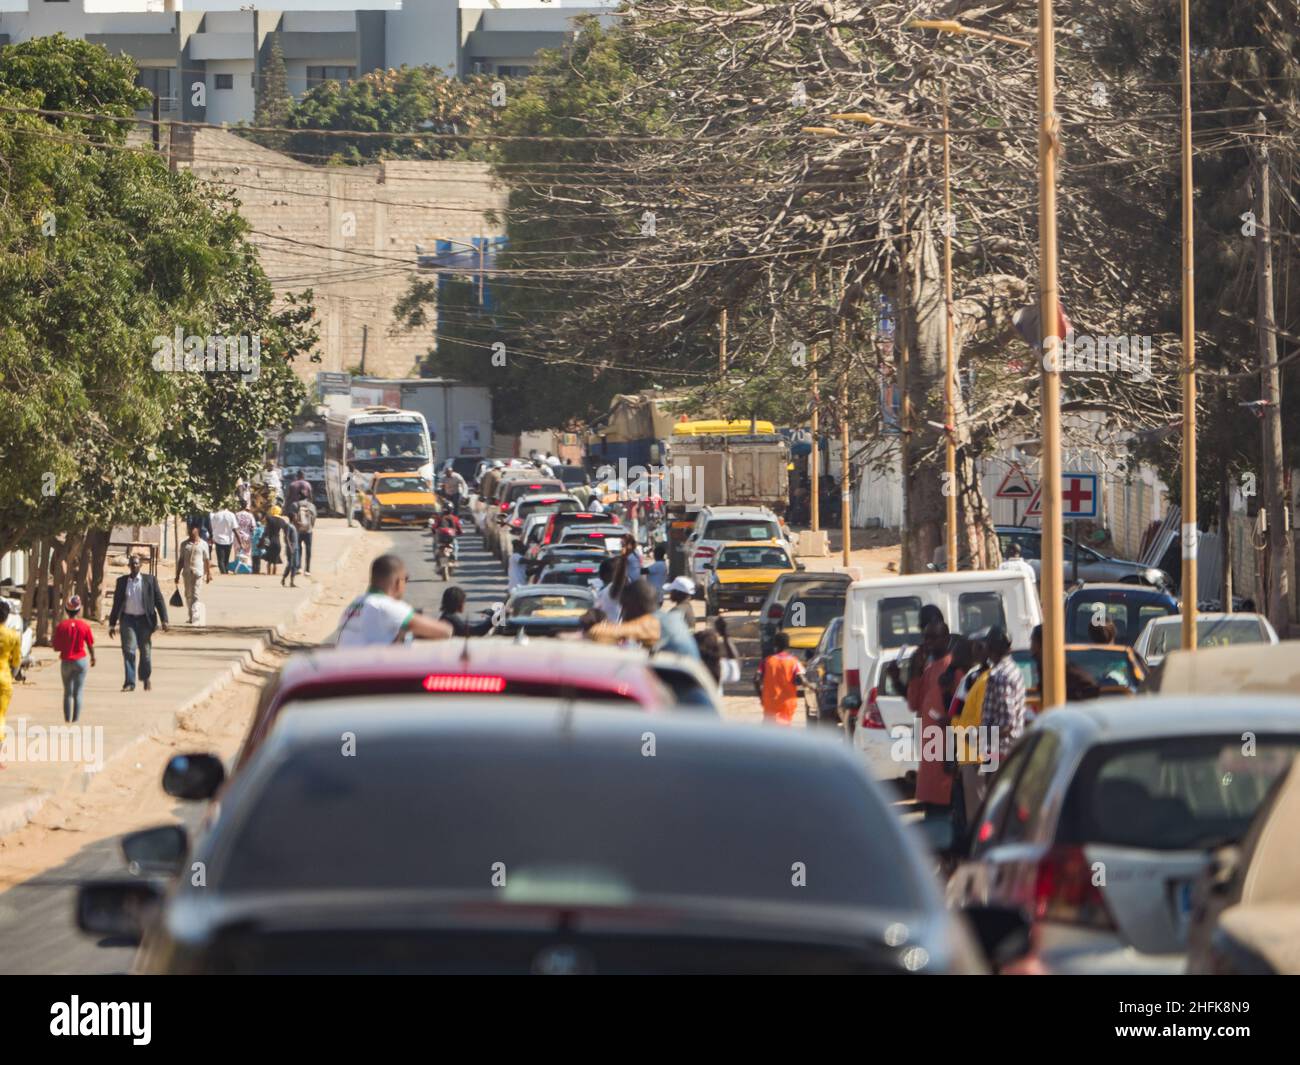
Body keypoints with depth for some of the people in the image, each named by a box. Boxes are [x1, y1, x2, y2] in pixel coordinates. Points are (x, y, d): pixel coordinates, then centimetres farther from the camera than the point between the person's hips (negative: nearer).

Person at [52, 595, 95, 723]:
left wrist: (51, 643, 15)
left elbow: (56, 647, -8)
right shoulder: (84, 625, -8)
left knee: (67, 693, 12)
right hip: (81, 660, 0)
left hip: (66, 661, 0)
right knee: (78, 693, 3)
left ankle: (67, 720, 11)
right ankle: (76, 719, -2)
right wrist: (93, 657, 18)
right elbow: (90, 645, 0)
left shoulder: (62, 625, -9)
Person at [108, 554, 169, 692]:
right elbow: (117, 603, 10)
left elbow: (159, 600, 1)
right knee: (128, 650, -11)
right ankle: (130, 682, -10)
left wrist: (164, 620, -7)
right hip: (128, 620, 0)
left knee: (145, 651, 8)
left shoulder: (149, 581, 1)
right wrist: (112, 624, 11)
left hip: (144, 619, 0)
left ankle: (146, 677, 32)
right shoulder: (122, 582, 6)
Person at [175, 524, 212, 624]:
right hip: (187, 572, 4)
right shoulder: (184, 545, 9)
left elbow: (207, 560, 3)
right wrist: (177, 575, 10)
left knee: (195, 595, -12)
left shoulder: (203, 544, 2)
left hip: (198, 572, -4)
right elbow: (181, 560, 12)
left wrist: (208, 575, -1)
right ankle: (191, 616, 21)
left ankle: (194, 618, -17)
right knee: (188, 595, 9)